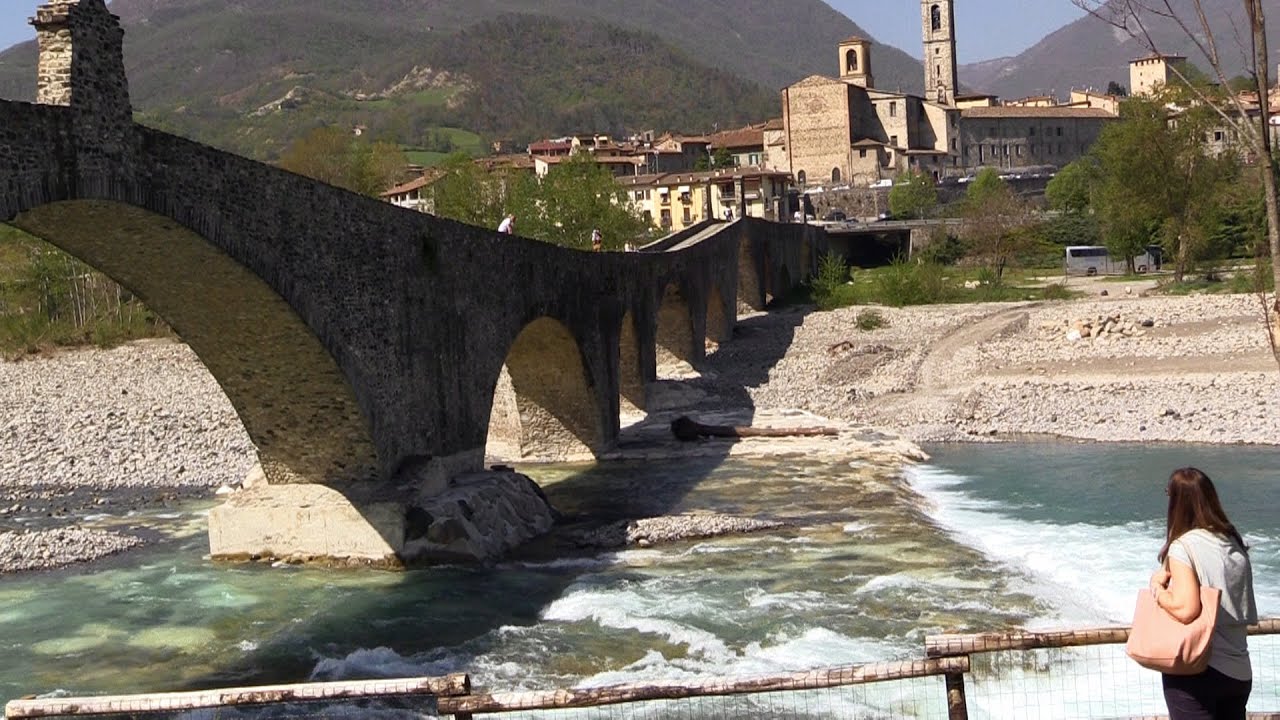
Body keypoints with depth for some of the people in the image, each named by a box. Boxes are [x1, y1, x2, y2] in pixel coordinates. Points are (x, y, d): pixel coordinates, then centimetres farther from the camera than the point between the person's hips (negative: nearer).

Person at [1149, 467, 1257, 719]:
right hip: (1239, 671, 7)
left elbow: (1185, 610, -25)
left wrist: (1157, 588, -7)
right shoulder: (1234, 544, 5)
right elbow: (1248, 615, 14)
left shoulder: (1182, 547, -14)